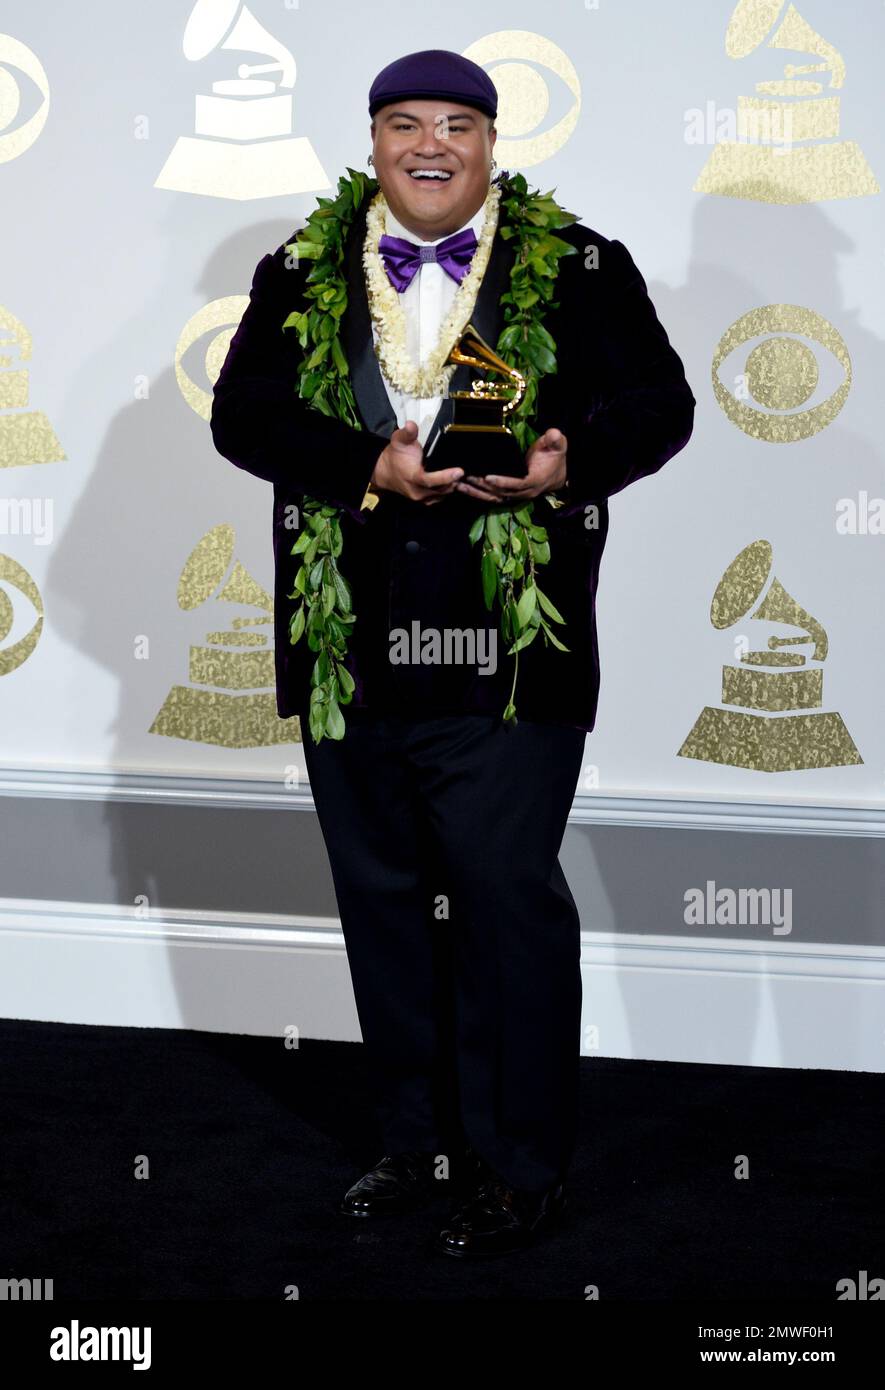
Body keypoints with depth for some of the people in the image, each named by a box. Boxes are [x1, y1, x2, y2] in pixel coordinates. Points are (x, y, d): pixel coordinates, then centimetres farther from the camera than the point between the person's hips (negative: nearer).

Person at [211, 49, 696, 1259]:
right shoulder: (301, 276, 8)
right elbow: (243, 414, -1)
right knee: (381, 898, 13)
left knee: (507, 894, -2)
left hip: (508, 658, -3)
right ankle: (418, 1139, 29)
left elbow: (659, 403, 1)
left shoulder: (581, 269, 2)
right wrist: (370, 466, -17)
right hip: (349, 653, 4)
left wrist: (573, 459, -20)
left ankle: (521, 1169, 12)